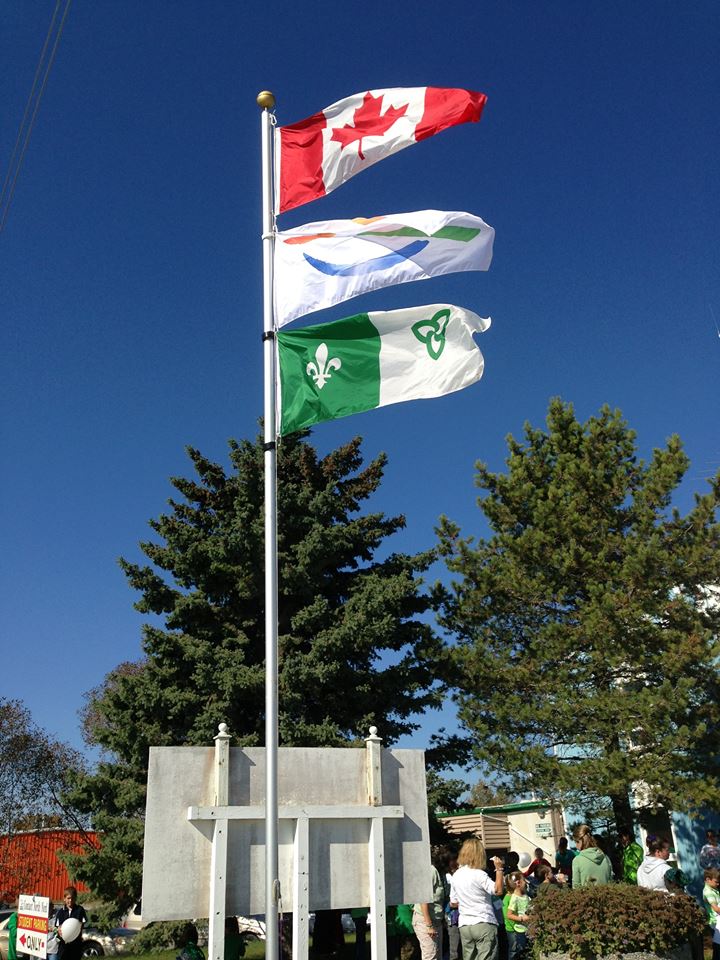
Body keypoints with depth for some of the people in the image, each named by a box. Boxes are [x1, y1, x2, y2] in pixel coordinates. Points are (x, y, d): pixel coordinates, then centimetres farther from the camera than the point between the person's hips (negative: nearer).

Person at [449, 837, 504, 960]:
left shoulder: (456, 875, 7)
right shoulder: (479, 874, -14)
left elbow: (453, 903, 13)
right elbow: (498, 890, -16)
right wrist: (499, 869, -12)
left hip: (464, 925, 6)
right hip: (484, 924, -6)